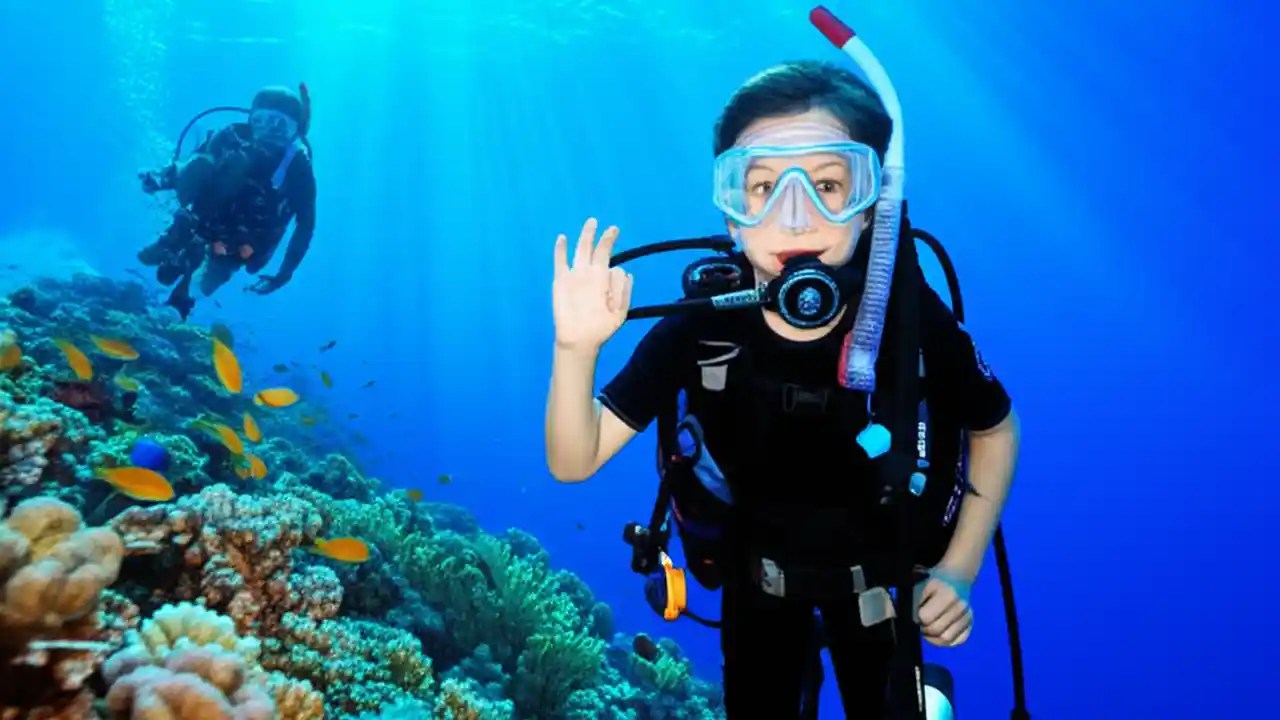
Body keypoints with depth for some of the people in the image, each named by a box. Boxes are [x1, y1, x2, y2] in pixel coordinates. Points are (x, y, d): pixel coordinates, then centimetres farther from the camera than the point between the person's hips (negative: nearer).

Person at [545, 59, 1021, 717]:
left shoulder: (913, 315, -28)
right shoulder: (699, 323, -27)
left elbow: (995, 429, -8)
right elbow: (573, 463, -26)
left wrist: (958, 569, -14)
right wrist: (576, 350, -43)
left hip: (880, 567, 0)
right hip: (756, 569, 1)